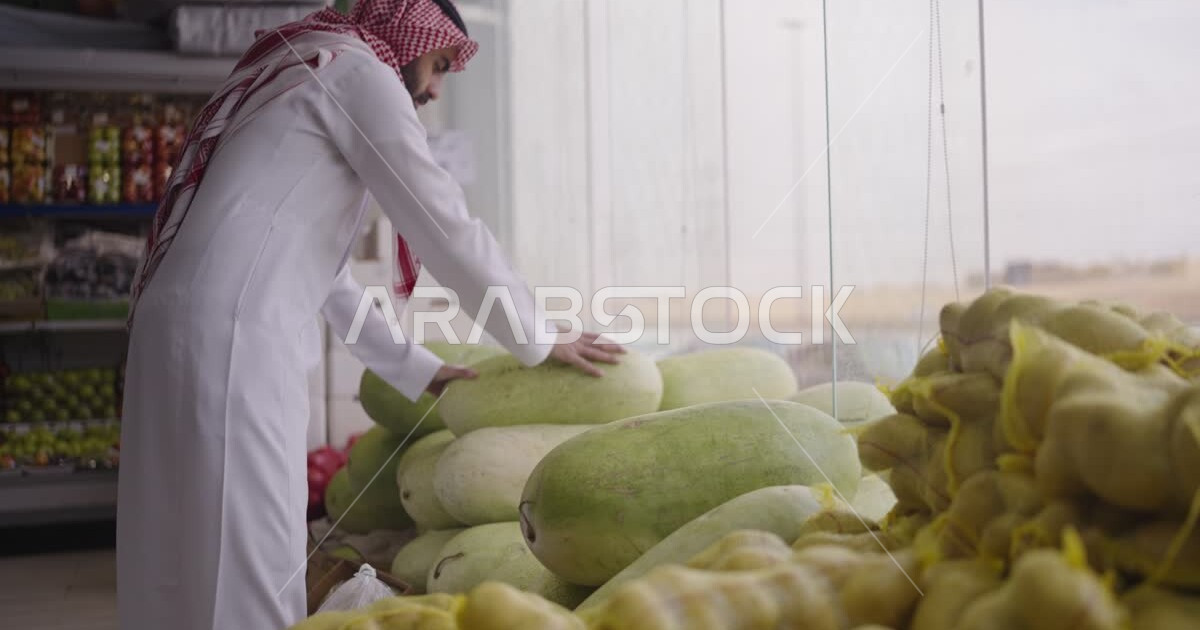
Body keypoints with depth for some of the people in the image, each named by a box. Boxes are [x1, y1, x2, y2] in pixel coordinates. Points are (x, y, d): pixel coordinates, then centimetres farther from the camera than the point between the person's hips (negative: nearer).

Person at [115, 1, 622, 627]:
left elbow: (323, 273, 28)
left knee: (196, 569, 12)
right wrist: (538, 341, 7)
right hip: (229, 335, -10)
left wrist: (418, 369, 29)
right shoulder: (358, 72, 0)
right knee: (247, 576, -7)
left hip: (193, 332, 10)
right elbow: (447, 231, -4)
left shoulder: (303, 81, 28)